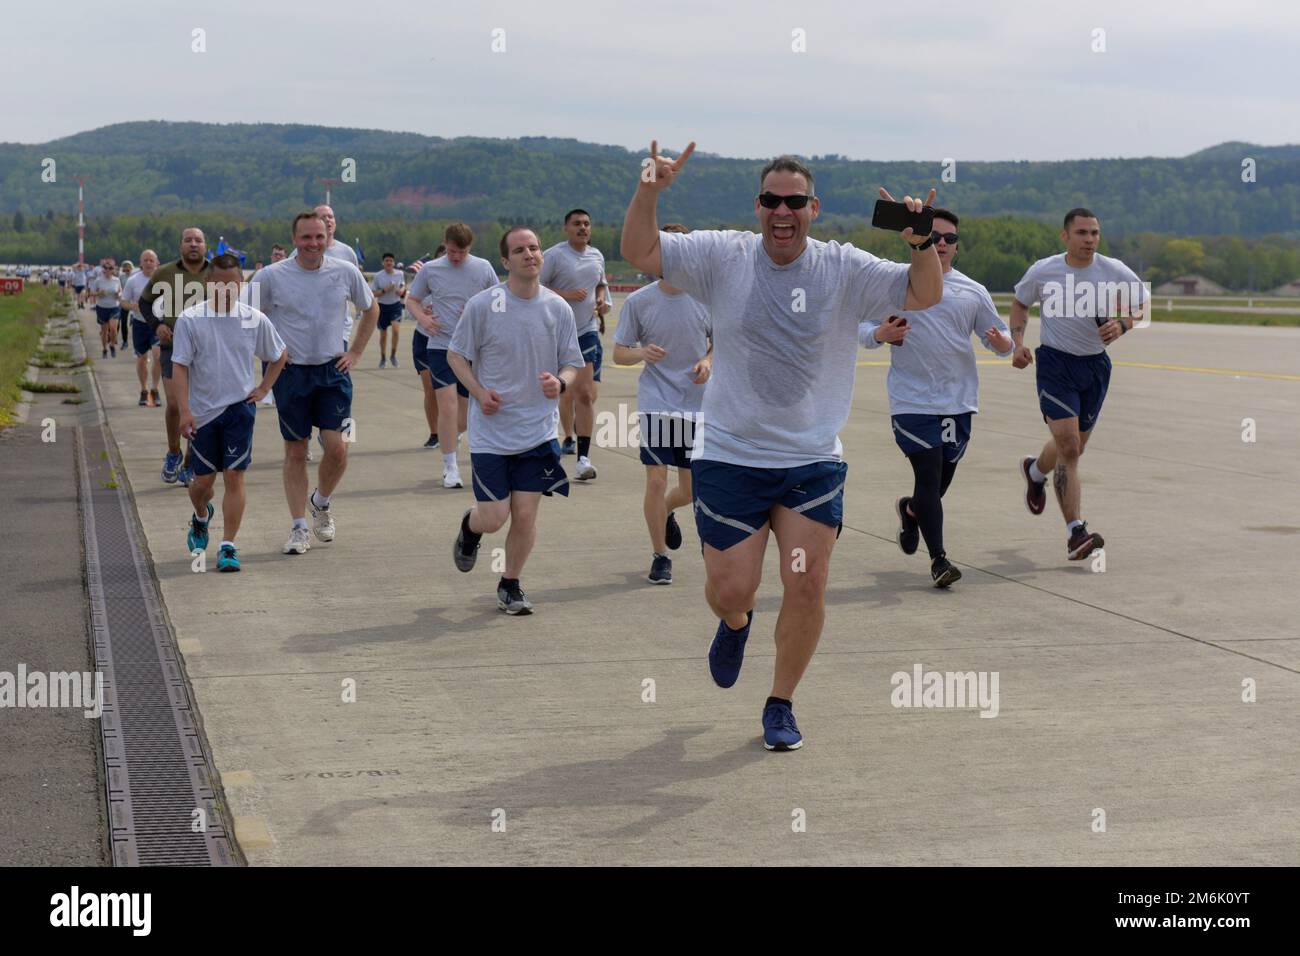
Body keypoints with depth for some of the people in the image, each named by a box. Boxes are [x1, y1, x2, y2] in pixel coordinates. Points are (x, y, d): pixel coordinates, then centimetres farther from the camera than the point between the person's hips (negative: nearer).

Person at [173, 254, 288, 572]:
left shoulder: (255, 320, -2)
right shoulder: (190, 320, -7)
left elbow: (280, 355, 14)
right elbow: (179, 366, -7)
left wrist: (263, 388, 6)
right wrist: (185, 410, -15)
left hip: (240, 407, 0)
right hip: (202, 412, 0)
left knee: (234, 477, -6)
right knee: (204, 479, 10)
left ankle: (228, 546, -2)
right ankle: (200, 518, 42)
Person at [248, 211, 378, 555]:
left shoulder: (346, 272, -1)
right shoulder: (271, 276, -6)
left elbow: (371, 309, 15)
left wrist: (355, 352, 9)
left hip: (333, 371, 1)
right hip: (291, 372, -1)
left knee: (337, 447, -9)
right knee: (295, 452, 3)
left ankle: (321, 502, 20)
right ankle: (299, 528, 13)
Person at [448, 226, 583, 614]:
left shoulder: (558, 308, 1)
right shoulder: (481, 305, -7)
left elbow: (572, 364, 9)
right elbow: (456, 354, 4)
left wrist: (560, 383, -14)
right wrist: (479, 392, -12)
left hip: (538, 431, 2)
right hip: (491, 432, -2)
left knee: (525, 514, 0)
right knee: (494, 517, -3)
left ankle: (511, 585, 22)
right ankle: (469, 527, 35)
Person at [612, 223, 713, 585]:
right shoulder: (638, 301, -4)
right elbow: (618, 353, 2)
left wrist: (708, 362, -8)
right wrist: (641, 353, -19)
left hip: (697, 404, 2)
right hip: (655, 402, -2)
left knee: (691, 489, 6)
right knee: (656, 480, -10)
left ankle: (665, 511, 42)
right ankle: (659, 557, 6)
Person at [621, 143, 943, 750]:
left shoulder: (844, 269, -2)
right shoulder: (721, 257, -3)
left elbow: (924, 295, -7)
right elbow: (638, 252, -7)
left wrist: (923, 243, -26)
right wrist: (649, 191, -24)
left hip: (814, 461, 1)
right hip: (729, 456, 0)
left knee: (807, 585, -5)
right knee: (729, 591, 1)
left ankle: (780, 707, 16)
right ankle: (736, 624, 41)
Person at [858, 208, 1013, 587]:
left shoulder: (972, 291, 9)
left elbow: (998, 337, 13)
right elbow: (862, 326, 4)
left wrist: (1003, 343, -11)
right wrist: (880, 334, -19)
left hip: (959, 400, 4)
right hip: (912, 400, -3)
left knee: (941, 481, 10)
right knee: (929, 477, -11)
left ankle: (910, 509, 44)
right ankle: (938, 559, -2)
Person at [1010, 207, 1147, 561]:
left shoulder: (1114, 271, -5)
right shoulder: (1043, 271, -6)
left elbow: (1142, 303, 10)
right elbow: (1020, 303, 12)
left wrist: (1122, 324, -11)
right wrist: (1018, 343, -2)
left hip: (1095, 366, 3)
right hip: (1055, 363, -3)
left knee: (1073, 448, 17)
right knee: (1068, 448, -16)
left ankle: (1034, 471, 52)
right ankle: (1075, 532, -15)